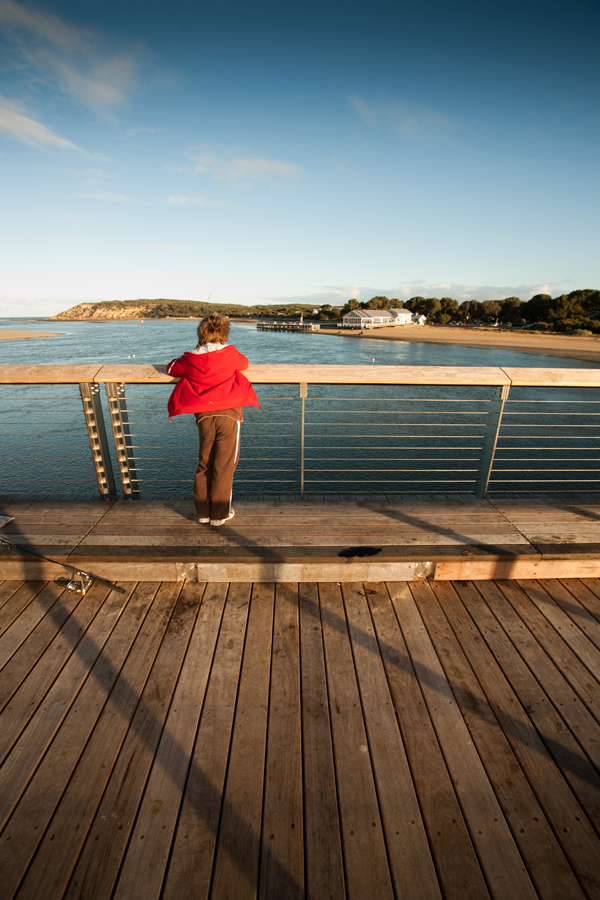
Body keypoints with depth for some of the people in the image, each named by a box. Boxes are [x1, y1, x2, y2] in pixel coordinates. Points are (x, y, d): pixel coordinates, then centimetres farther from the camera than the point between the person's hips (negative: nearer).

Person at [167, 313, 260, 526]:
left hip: (204, 416, 3)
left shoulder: (191, 358, 9)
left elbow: (172, 368, 26)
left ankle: (203, 512, 22)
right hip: (228, 414, -2)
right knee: (224, 466, 3)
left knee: (204, 464, 14)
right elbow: (244, 362, 25)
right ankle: (219, 514, 11)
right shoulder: (230, 354, 5)